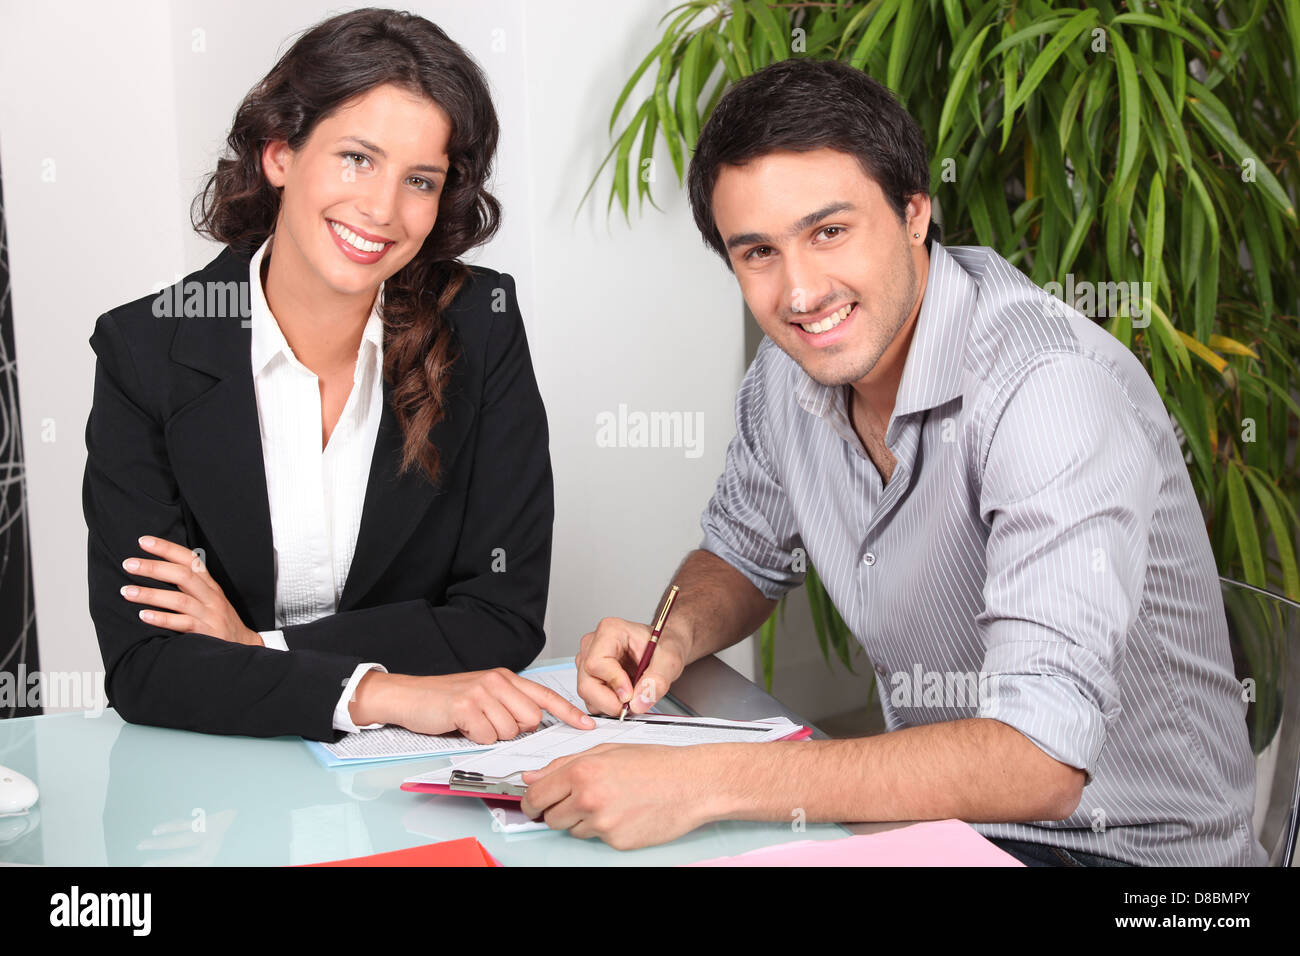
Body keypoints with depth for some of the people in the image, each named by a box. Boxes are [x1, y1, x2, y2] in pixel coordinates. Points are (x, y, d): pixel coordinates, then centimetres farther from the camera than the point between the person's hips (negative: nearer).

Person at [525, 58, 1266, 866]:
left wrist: (703, 785, -36)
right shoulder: (795, 363, -4)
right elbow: (745, 555, 14)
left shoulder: (1052, 385, -28)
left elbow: (1039, 760, -34)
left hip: (1123, 844, -5)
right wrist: (674, 635, -9)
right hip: (937, 801, 6)